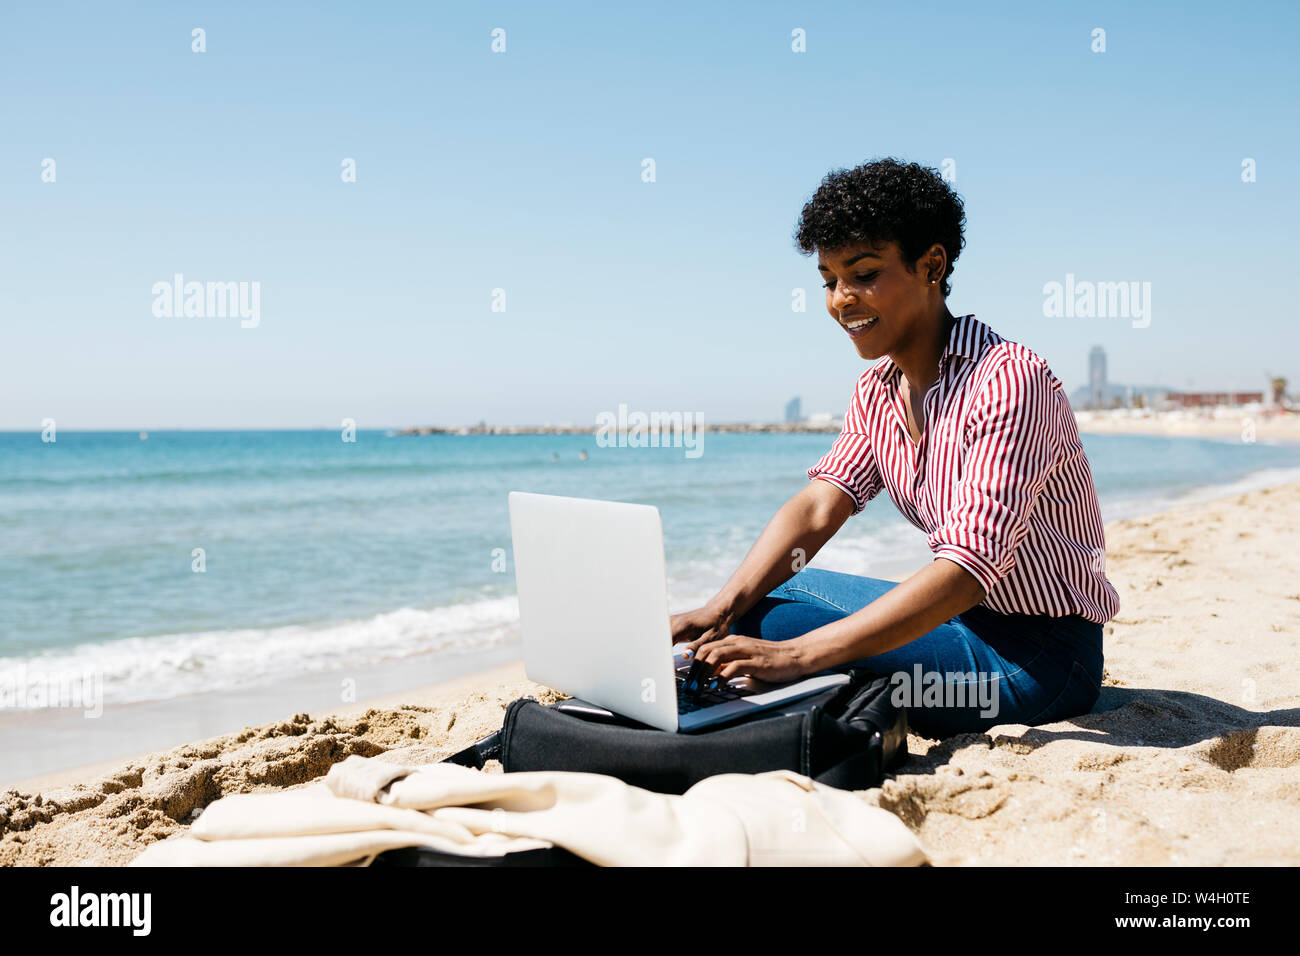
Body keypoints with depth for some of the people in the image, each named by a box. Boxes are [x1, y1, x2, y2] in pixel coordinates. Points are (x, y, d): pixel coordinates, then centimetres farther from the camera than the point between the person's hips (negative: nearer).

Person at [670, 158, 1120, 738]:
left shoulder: (1010, 381, -23)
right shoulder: (876, 391, 5)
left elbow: (968, 570, -32)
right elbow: (818, 505, -6)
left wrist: (797, 654, -39)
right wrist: (718, 611, -24)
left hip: (1041, 654, -8)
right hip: (966, 619, 8)